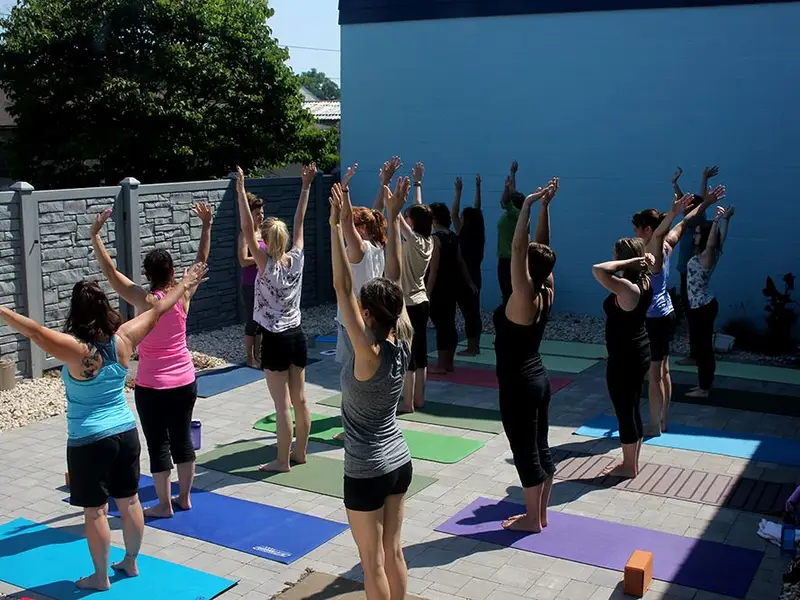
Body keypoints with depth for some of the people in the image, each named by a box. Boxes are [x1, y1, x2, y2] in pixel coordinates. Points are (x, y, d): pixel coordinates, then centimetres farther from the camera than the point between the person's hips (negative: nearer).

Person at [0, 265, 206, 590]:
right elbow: (156, 311, 4)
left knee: (95, 510, 8)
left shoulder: (76, 350, -21)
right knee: (129, 501, 18)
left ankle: (100, 577, 20)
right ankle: (131, 562, 34)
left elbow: (35, 331, -33)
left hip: (89, 441, -5)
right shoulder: (122, 340, -7)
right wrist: (184, 286, 15)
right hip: (126, 432, 6)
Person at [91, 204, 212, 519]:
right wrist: (206, 226, 10)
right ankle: (184, 497, 25)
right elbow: (201, 260, 4)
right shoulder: (183, 295, -7)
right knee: (182, 439, 15)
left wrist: (95, 235, -13)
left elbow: (109, 270, -16)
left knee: (158, 444, 6)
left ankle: (164, 505, 14)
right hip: (185, 382, 4)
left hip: (152, 387, -4)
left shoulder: (144, 300, -17)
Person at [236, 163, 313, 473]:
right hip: (297, 336, 6)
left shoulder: (267, 265, -16)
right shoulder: (297, 259, -3)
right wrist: (306, 186, 9)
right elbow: (299, 221, 5)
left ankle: (282, 461, 9)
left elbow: (247, 229, -21)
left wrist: (241, 190, -21)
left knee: (282, 406, 0)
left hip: (275, 340, -6)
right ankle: (300, 452, 26)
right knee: (299, 399, 14)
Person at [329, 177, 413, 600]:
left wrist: (336, 226, -27)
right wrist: (393, 217, -1)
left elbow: (342, 288, -27)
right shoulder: (404, 340, -7)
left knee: (373, 562, 8)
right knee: (393, 552, 19)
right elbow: (394, 276, -3)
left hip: (366, 472, -7)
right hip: (400, 462, 7)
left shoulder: (368, 354, -23)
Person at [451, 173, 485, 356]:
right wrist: (478, 187, 13)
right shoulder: (479, 235, 2)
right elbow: (477, 209, 10)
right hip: (475, 276, 7)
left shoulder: (463, 235, -15)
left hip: (463, 278, -7)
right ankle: (475, 346, 17)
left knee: (468, 312, -3)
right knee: (474, 310, 12)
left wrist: (458, 192, -15)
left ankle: (470, 348, 1)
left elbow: (453, 213, -16)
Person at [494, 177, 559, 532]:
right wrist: (545, 207, 0)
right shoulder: (547, 293, -1)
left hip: (518, 385, -9)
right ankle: (540, 513, 28)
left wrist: (528, 205, -28)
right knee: (540, 448, 15)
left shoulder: (524, 298, -21)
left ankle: (532, 520, 15)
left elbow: (518, 248, -28)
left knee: (525, 452, 3)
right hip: (538, 379, 9)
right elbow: (542, 247, 3)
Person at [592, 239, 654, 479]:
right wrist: (641, 260, -1)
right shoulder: (644, 282, 1)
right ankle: (632, 462, 30)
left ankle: (628, 466, 17)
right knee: (632, 410, 19)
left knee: (624, 412, 4)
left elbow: (598, 269, -34)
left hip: (624, 359, -9)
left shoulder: (626, 287, -25)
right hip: (639, 353, 9)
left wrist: (629, 261, -25)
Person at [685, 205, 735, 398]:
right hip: (705, 305, 9)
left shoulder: (705, 256, -20)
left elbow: (711, 243, -39)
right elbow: (722, 237, 19)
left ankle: (703, 389, 7)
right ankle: (705, 385, 25)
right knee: (704, 346, 15)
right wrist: (726, 219, 18)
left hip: (701, 308, -9)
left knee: (700, 347, -1)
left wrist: (717, 220, -43)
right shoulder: (711, 254, 4)